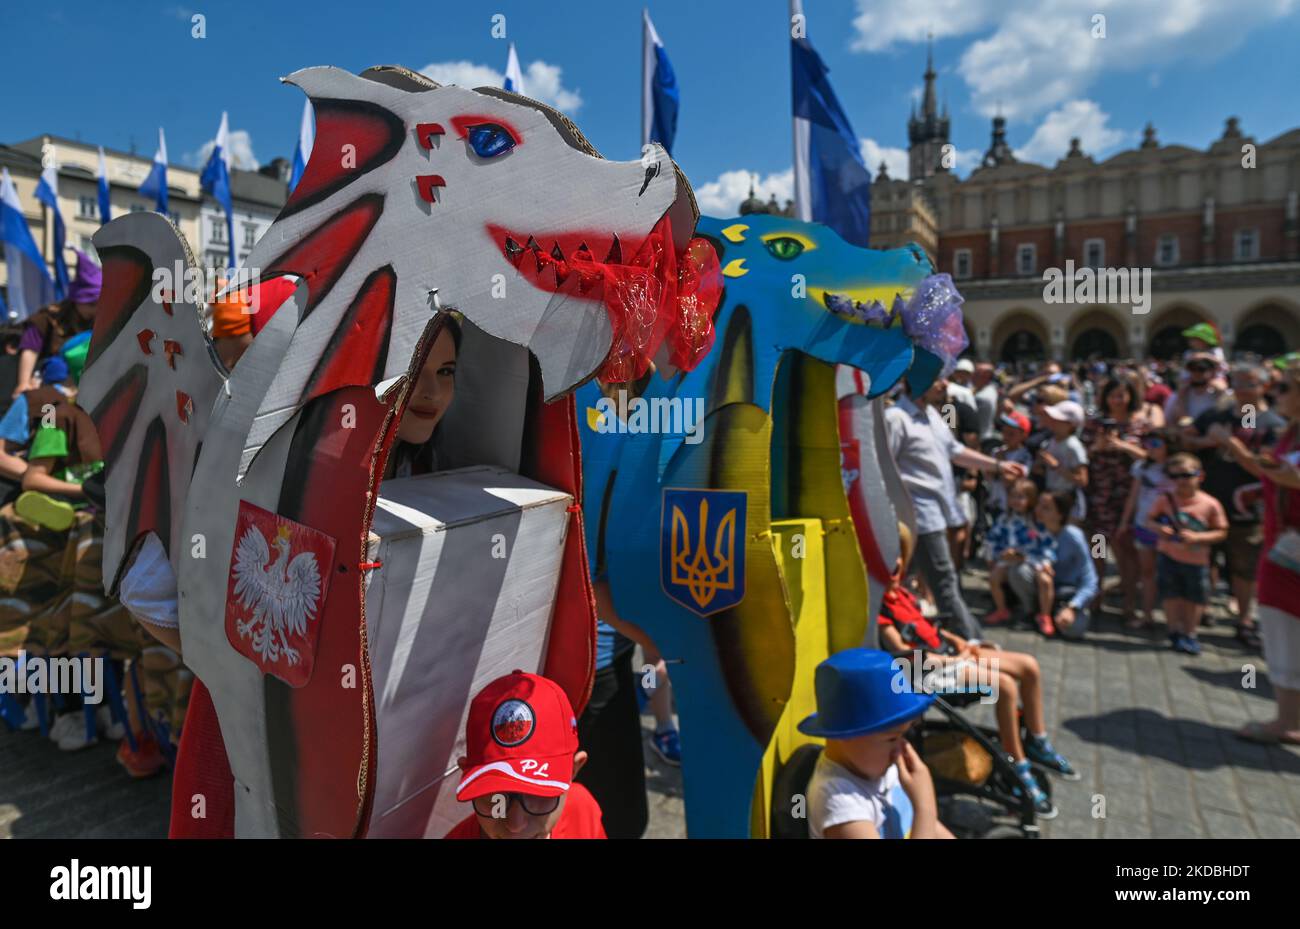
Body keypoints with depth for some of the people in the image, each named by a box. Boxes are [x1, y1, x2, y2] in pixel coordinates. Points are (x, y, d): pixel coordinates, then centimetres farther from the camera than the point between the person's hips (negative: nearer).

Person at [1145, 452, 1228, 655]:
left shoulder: (1210, 504, -11)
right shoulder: (1164, 500, -8)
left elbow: (1221, 532, -6)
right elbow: (1149, 520, 2)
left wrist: (1197, 537, -21)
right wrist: (1159, 528, -20)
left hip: (1197, 561, 0)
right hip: (1168, 556, 0)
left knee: (1196, 599, 11)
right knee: (1172, 596, 4)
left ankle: (1190, 633, 29)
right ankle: (1176, 632, 21)